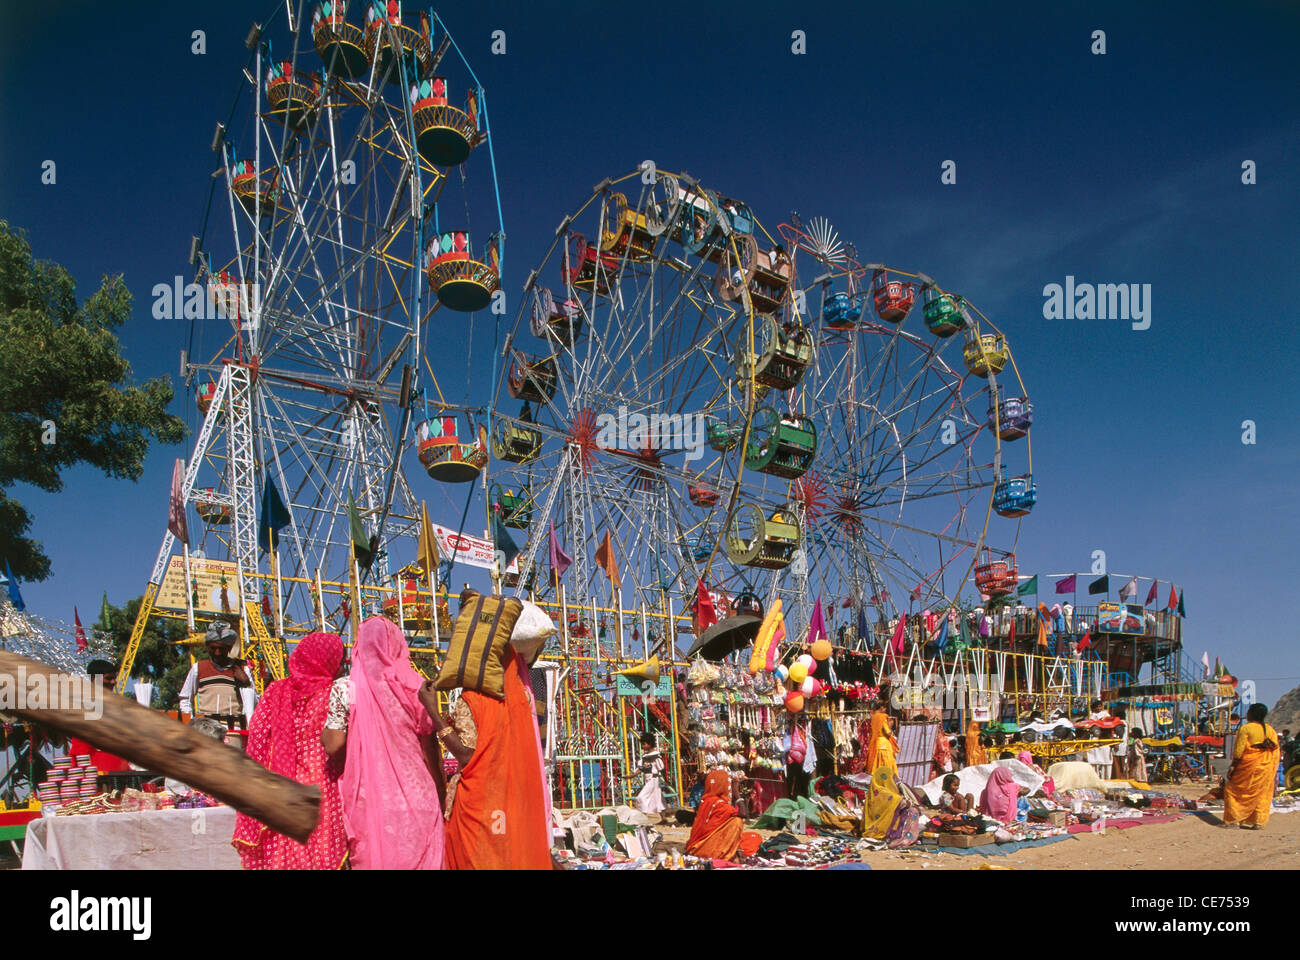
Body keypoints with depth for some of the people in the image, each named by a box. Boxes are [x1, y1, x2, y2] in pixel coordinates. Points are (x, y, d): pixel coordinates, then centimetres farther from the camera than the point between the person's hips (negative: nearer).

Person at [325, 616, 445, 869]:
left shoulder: (345, 688, -4)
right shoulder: (416, 686, 0)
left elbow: (333, 744, -6)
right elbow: (430, 750, 3)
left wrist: (323, 728, 15)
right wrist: (440, 797, 13)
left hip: (369, 798, -1)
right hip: (416, 798, 1)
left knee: (372, 858, 7)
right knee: (420, 857, 8)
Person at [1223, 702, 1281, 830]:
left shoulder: (1245, 728, -10)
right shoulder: (1270, 730, 6)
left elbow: (1239, 750, -12)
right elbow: (1276, 752, 7)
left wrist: (1233, 766, -6)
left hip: (1249, 766, -5)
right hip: (1267, 767, 5)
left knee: (1232, 790, 5)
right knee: (1262, 794, 12)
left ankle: (1232, 820, 3)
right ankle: (1258, 822, 9)